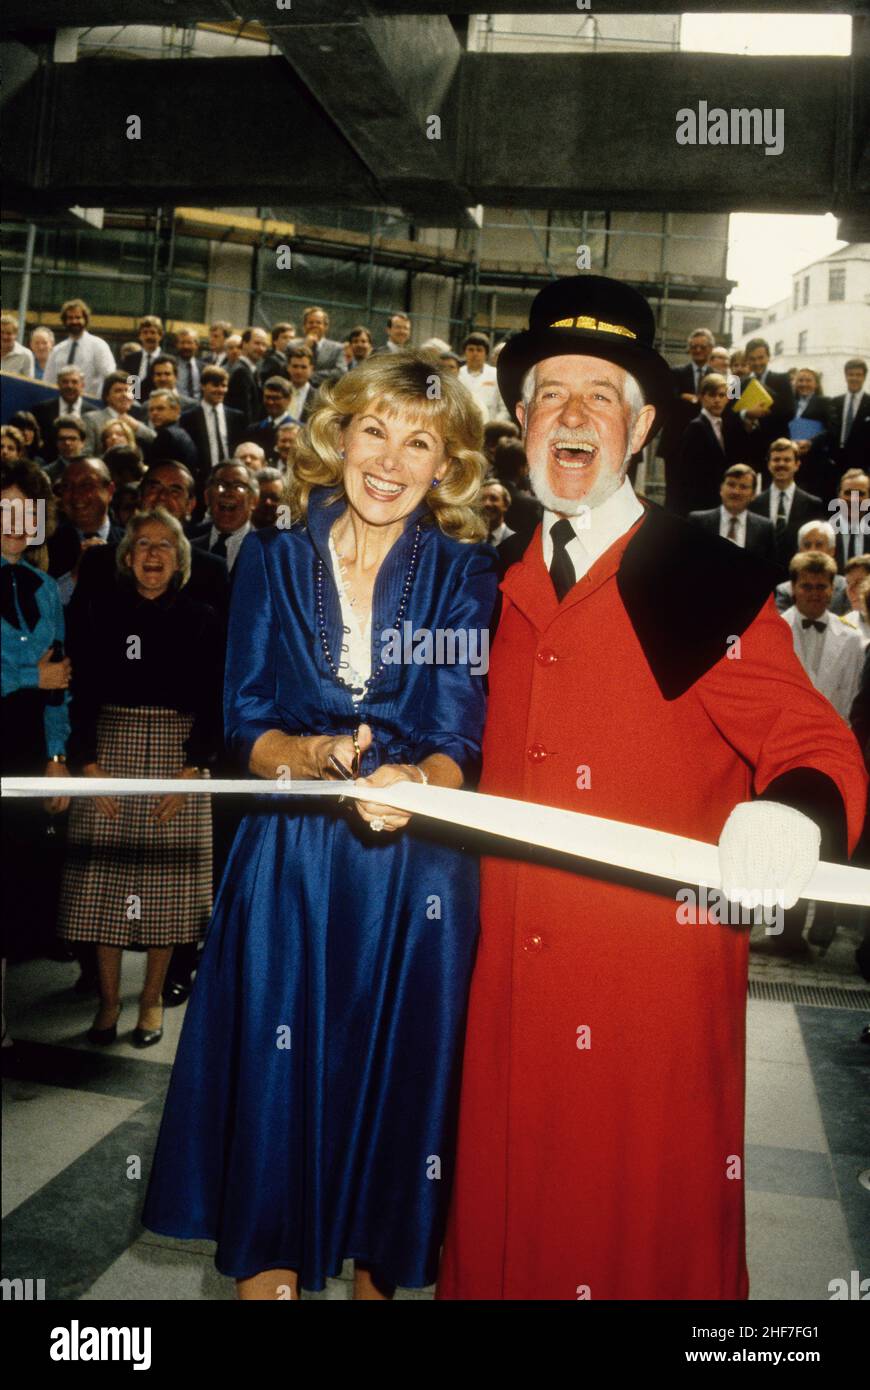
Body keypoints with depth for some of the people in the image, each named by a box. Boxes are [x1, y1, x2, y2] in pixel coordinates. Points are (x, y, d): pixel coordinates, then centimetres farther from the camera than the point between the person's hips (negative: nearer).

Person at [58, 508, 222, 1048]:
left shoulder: (201, 620, 3)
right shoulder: (99, 612, 4)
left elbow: (213, 702, 1)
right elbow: (81, 692, 2)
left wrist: (190, 770, -8)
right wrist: (89, 764, -7)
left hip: (177, 753, 0)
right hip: (110, 749, 1)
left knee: (167, 880, 2)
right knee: (104, 877, 1)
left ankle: (153, 999, 17)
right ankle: (109, 998, 15)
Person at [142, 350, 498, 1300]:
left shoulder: (465, 576, -2)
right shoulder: (273, 560, 2)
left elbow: (460, 743, -10)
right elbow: (246, 729, 0)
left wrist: (412, 782, -32)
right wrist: (313, 754, -20)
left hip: (416, 874, 0)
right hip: (287, 864, 1)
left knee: (395, 1076, 11)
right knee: (273, 1074, 6)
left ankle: (379, 1267, 36)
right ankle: (267, 1270, 28)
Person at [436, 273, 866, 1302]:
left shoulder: (714, 586, -6)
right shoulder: (499, 593, 9)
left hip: (659, 981, -4)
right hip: (513, 977, 5)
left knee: (648, 1233, 10)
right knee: (503, 1216, 16)